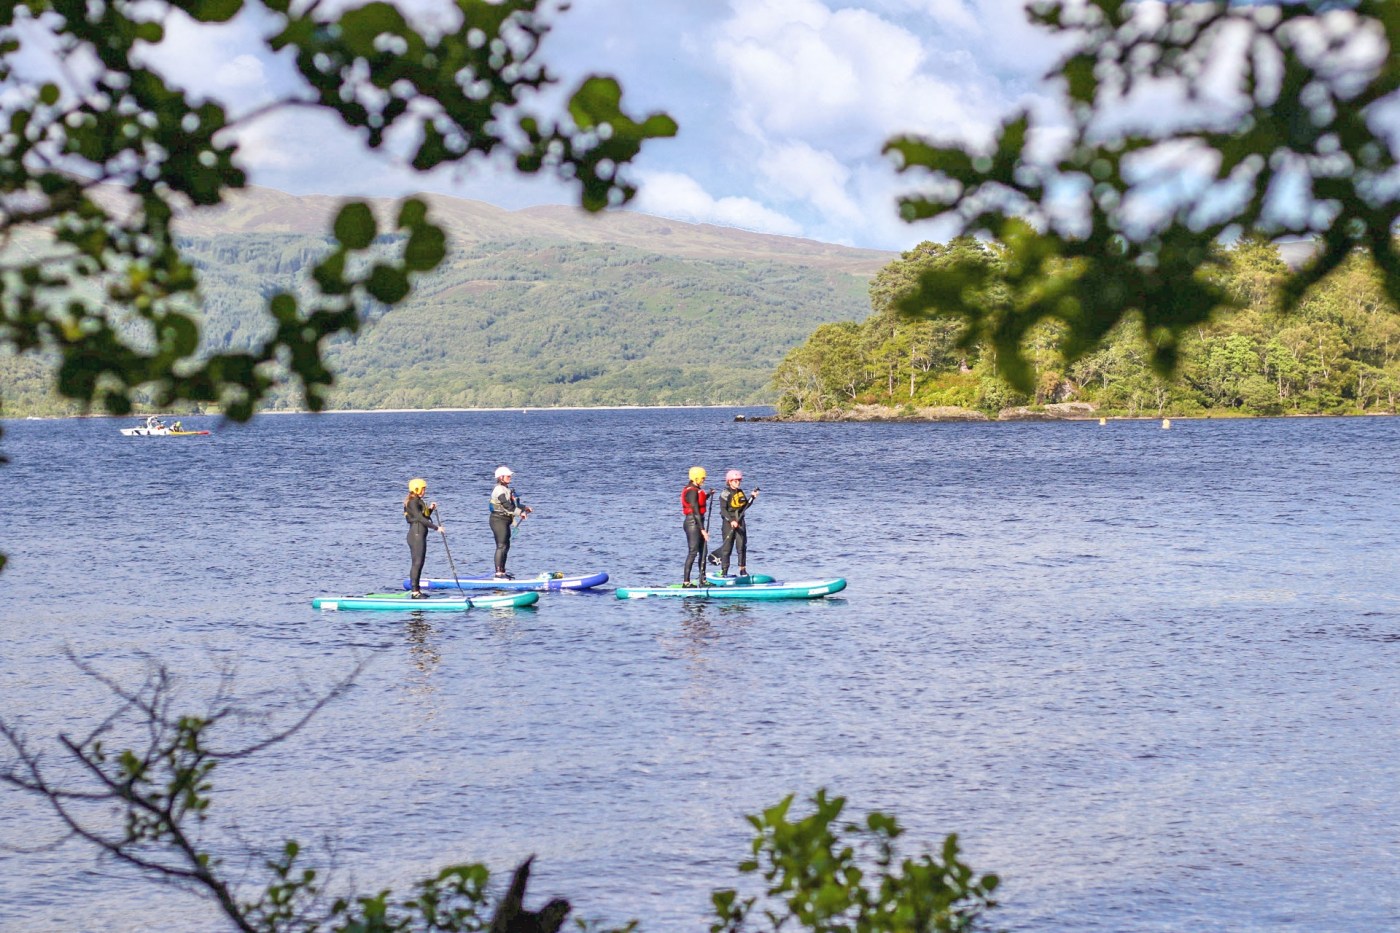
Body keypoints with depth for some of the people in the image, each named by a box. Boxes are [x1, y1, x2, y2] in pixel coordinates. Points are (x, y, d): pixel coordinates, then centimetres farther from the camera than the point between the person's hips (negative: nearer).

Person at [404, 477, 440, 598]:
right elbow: (420, 519, -21)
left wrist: (430, 509, 7)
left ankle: (417, 590, 17)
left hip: (420, 536, 10)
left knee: (419, 563, 12)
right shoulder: (412, 502, -14)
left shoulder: (419, 501, 17)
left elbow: (424, 517, 23)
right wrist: (436, 527, -18)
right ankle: (414, 592, -10)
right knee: (417, 563, -10)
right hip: (416, 535, -10)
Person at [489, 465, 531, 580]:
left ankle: (502, 571, 19)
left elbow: (514, 504, 28)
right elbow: (507, 505, -24)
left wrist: (525, 507, 17)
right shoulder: (499, 490, -14)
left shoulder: (506, 490, 19)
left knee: (506, 546, 13)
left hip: (505, 521, 11)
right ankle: (498, 573, -14)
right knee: (501, 546, -13)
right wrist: (520, 512, -22)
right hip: (499, 520, -11)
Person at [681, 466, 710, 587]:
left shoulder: (696, 490, 13)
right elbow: (696, 512, -22)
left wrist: (708, 495, 20)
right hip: (692, 523, -10)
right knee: (693, 552, -10)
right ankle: (686, 581, -9)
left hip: (697, 523, 10)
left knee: (703, 551, 12)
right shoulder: (692, 491, -17)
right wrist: (702, 529, -24)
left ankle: (702, 580, 18)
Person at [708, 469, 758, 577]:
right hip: (729, 523, -6)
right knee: (727, 547, -4)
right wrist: (731, 521, -27)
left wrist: (752, 497, 5)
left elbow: (745, 506, 17)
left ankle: (743, 570, 12)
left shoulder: (741, 492, 12)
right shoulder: (725, 494, -9)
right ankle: (724, 571, -1)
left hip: (740, 521, 6)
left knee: (742, 546, 5)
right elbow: (723, 510, -17)